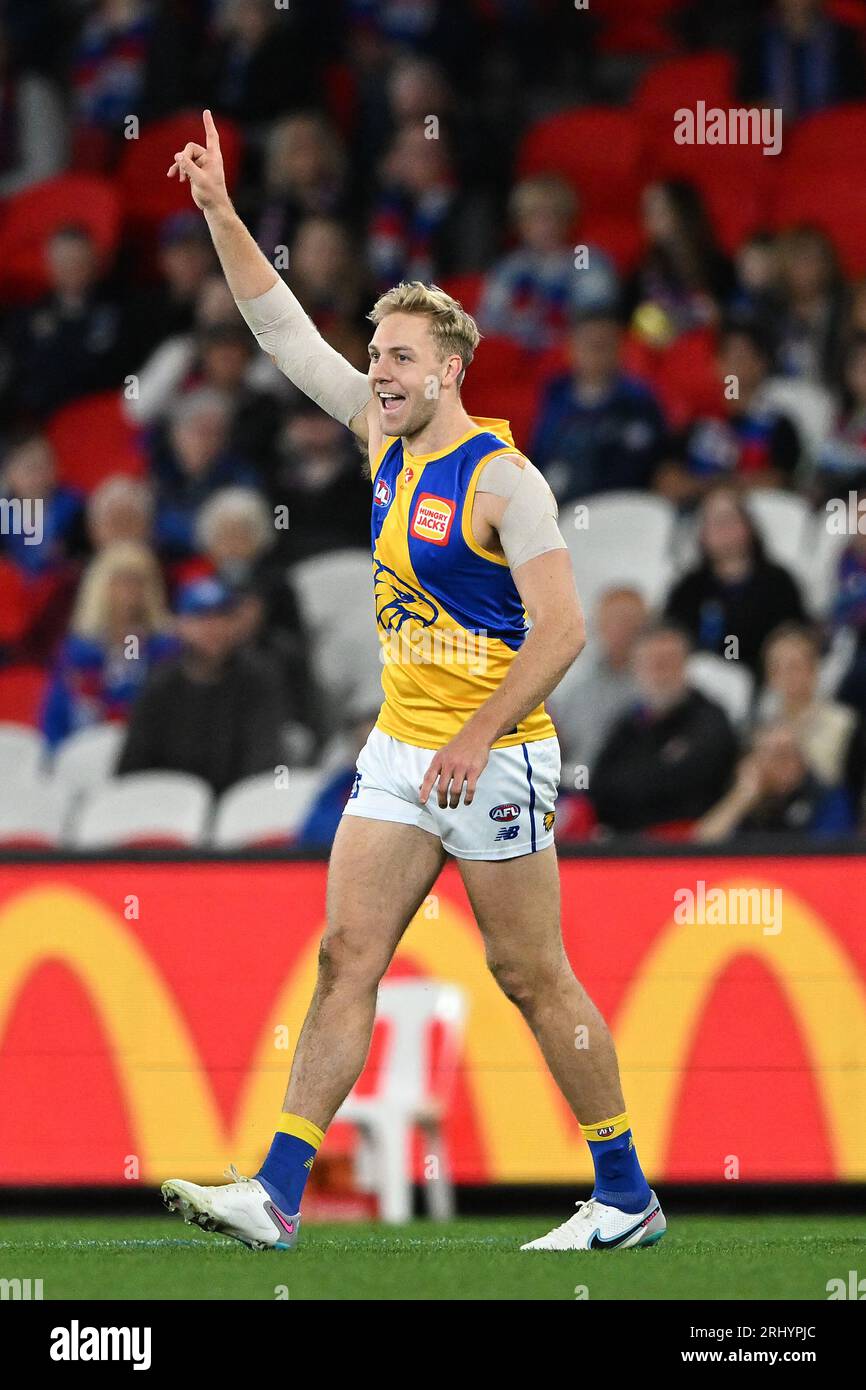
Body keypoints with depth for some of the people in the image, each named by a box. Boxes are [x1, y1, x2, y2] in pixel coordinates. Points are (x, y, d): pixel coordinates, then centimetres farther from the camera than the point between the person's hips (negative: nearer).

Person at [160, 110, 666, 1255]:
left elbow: (561, 628, -18)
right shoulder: (386, 439, 8)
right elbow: (281, 324, 12)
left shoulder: (502, 480, -13)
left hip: (494, 761, -7)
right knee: (345, 955, -1)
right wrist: (219, 212, 4)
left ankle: (627, 1196, 10)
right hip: (397, 753, 7)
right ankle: (276, 1195, -7)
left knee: (532, 976, -1)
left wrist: (478, 740, -23)